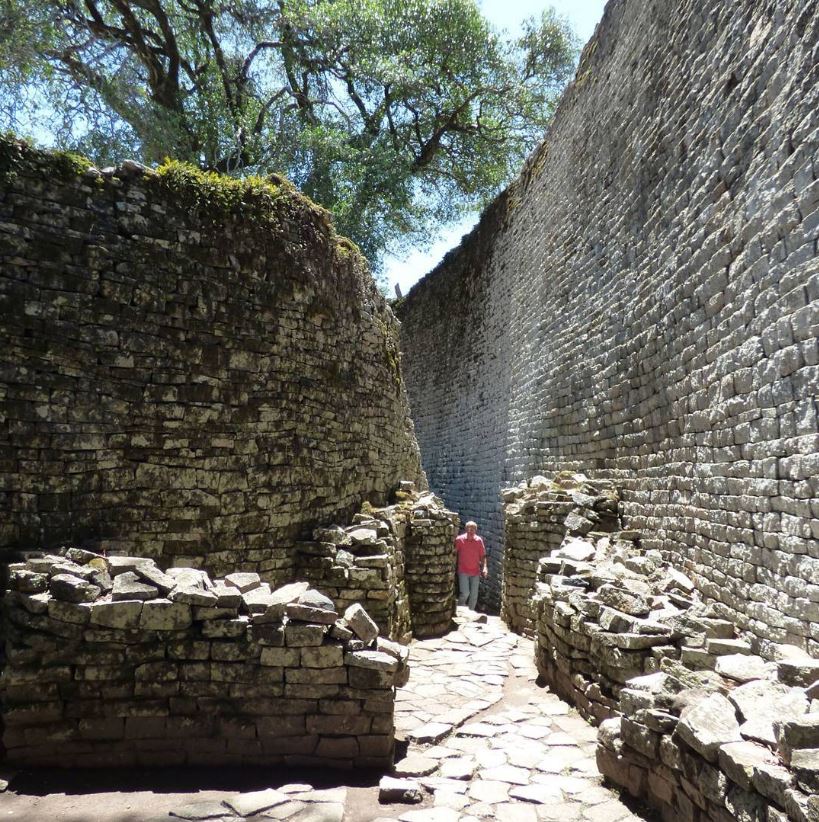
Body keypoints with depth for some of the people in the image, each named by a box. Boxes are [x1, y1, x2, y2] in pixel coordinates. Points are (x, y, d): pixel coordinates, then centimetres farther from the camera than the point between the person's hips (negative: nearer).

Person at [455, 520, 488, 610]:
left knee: (474, 595, 7)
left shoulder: (479, 540, -1)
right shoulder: (459, 539, -9)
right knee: (465, 593, -13)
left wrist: (484, 567, -7)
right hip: (463, 571, -3)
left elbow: (483, 555, 4)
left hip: (475, 572, 3)